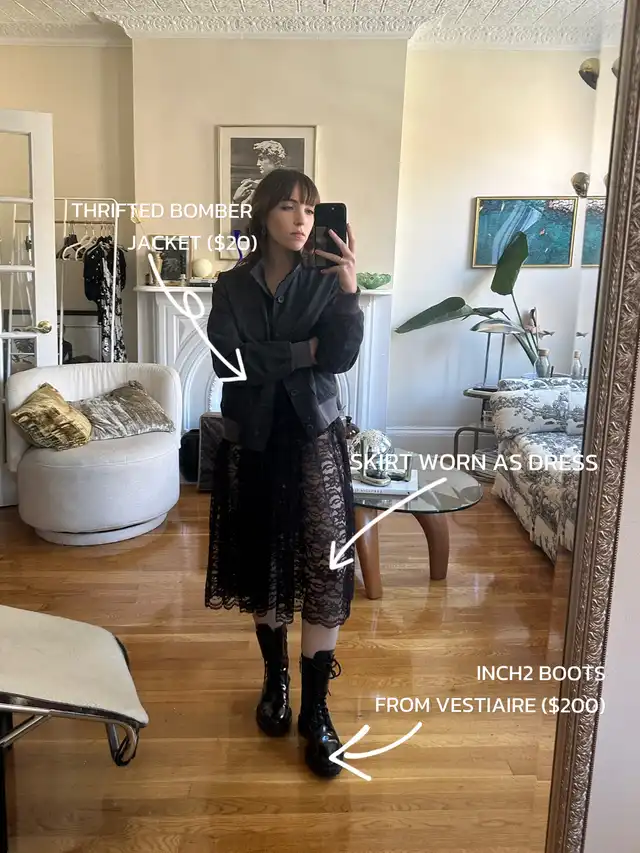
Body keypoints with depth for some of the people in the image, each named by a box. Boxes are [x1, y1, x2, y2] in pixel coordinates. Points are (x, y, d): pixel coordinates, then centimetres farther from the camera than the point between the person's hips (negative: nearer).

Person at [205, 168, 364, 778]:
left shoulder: (325, 281, 0)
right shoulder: (232, 286, 2)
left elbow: (342, 358, -14)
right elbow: (228, 361, -12)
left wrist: (349, 290, -27)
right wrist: (304, 350, -13)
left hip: (314, 436, -1)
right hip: (251, 440, 2)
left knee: (324, 570, -5)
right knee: (263, 564, 11)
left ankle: (316, 707, 8)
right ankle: (276, 679, 32)